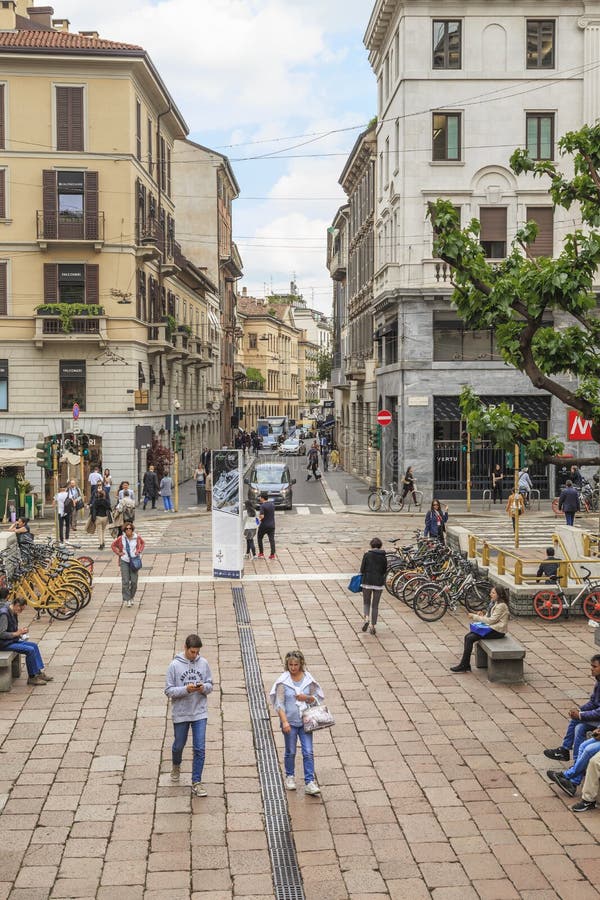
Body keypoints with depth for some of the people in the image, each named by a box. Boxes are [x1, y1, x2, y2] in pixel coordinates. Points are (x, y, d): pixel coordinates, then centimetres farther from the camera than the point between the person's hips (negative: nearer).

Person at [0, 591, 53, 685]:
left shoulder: (13, 613, 9)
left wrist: (19, 633, 2)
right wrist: (16, 633, -22)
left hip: (12, 640, 10)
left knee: (34, 645, 3)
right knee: (30, 650, -19)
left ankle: (40, 672, 4)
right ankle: (32, 677, -9)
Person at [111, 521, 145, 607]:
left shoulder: (137, 538, -2)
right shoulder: (121, 538, -5)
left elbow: (142, 543, 19)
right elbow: (113, 545, 11)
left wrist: (139, 551, 4)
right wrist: (118, 553, -1)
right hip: (124, 561, -1)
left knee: (134, 581, 0)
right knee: (125, 581, -8)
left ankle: (131, 598, 20)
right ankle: (127, 599, 0)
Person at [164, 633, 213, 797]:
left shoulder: (203, 663, -4)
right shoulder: (175, 665, -12)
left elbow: (210, 685, 4)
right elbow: (168, 690, -10)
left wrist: (204, 687, -19)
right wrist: (186, 689, -25)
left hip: (200, 712, 1)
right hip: (181, 713, -1)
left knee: (200, 749, -2)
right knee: (179, 745, 18)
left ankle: (196, 782, 7)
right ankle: (176, 767, 48)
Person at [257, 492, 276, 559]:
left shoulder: (262, 506, -16)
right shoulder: (272, 504, 5)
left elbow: (262, 516, -24)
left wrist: (259, 515, -2)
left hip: (264, 525, -5)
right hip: (272, 525, 5)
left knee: (260, 538, 13)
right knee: (272, 539, 3)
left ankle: (261, 553, 12)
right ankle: (272, 555, -2)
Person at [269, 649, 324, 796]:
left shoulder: (308, 679, -1)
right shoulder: (283, 681, -9)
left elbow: (316, 698, 8)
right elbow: (279, 703, -12)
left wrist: (307, 698, -13)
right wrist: (284, 721, -22)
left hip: (305, 721, 2)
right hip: (290, 722, -2)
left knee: (308, 752, -2)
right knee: (290, 752, 12)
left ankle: (309, 783, 3)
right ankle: (290, 777, 33)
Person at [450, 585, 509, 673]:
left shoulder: (501, 605, -16)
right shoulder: (493, 603, 15)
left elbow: (491, 620, -20)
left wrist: (475, 617, -16)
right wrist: (480, 616, -5)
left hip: (497, 631, -10)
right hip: (491, 627, 10)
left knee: (470, 638, -18)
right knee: (467, 636, -4)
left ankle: (463, 666, -11)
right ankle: (466, 665, -4)